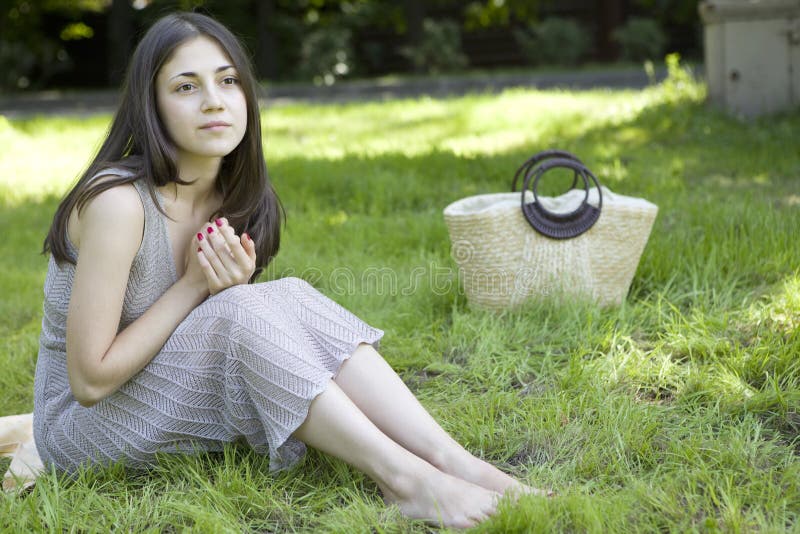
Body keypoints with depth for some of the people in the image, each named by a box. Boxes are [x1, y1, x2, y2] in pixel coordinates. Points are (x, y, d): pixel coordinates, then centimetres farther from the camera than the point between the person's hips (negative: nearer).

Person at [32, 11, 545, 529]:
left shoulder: (234, 199, 0)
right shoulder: (119, 202, -24)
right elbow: (90, 379, -22)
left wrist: (231, 284, -16)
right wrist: (194, 284, -19)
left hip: (175, 404, 7)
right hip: (83, 425, -6)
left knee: (291, 298, -16)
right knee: (241, 312, -28)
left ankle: (453, 460, -24)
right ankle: (403, 480, -28)